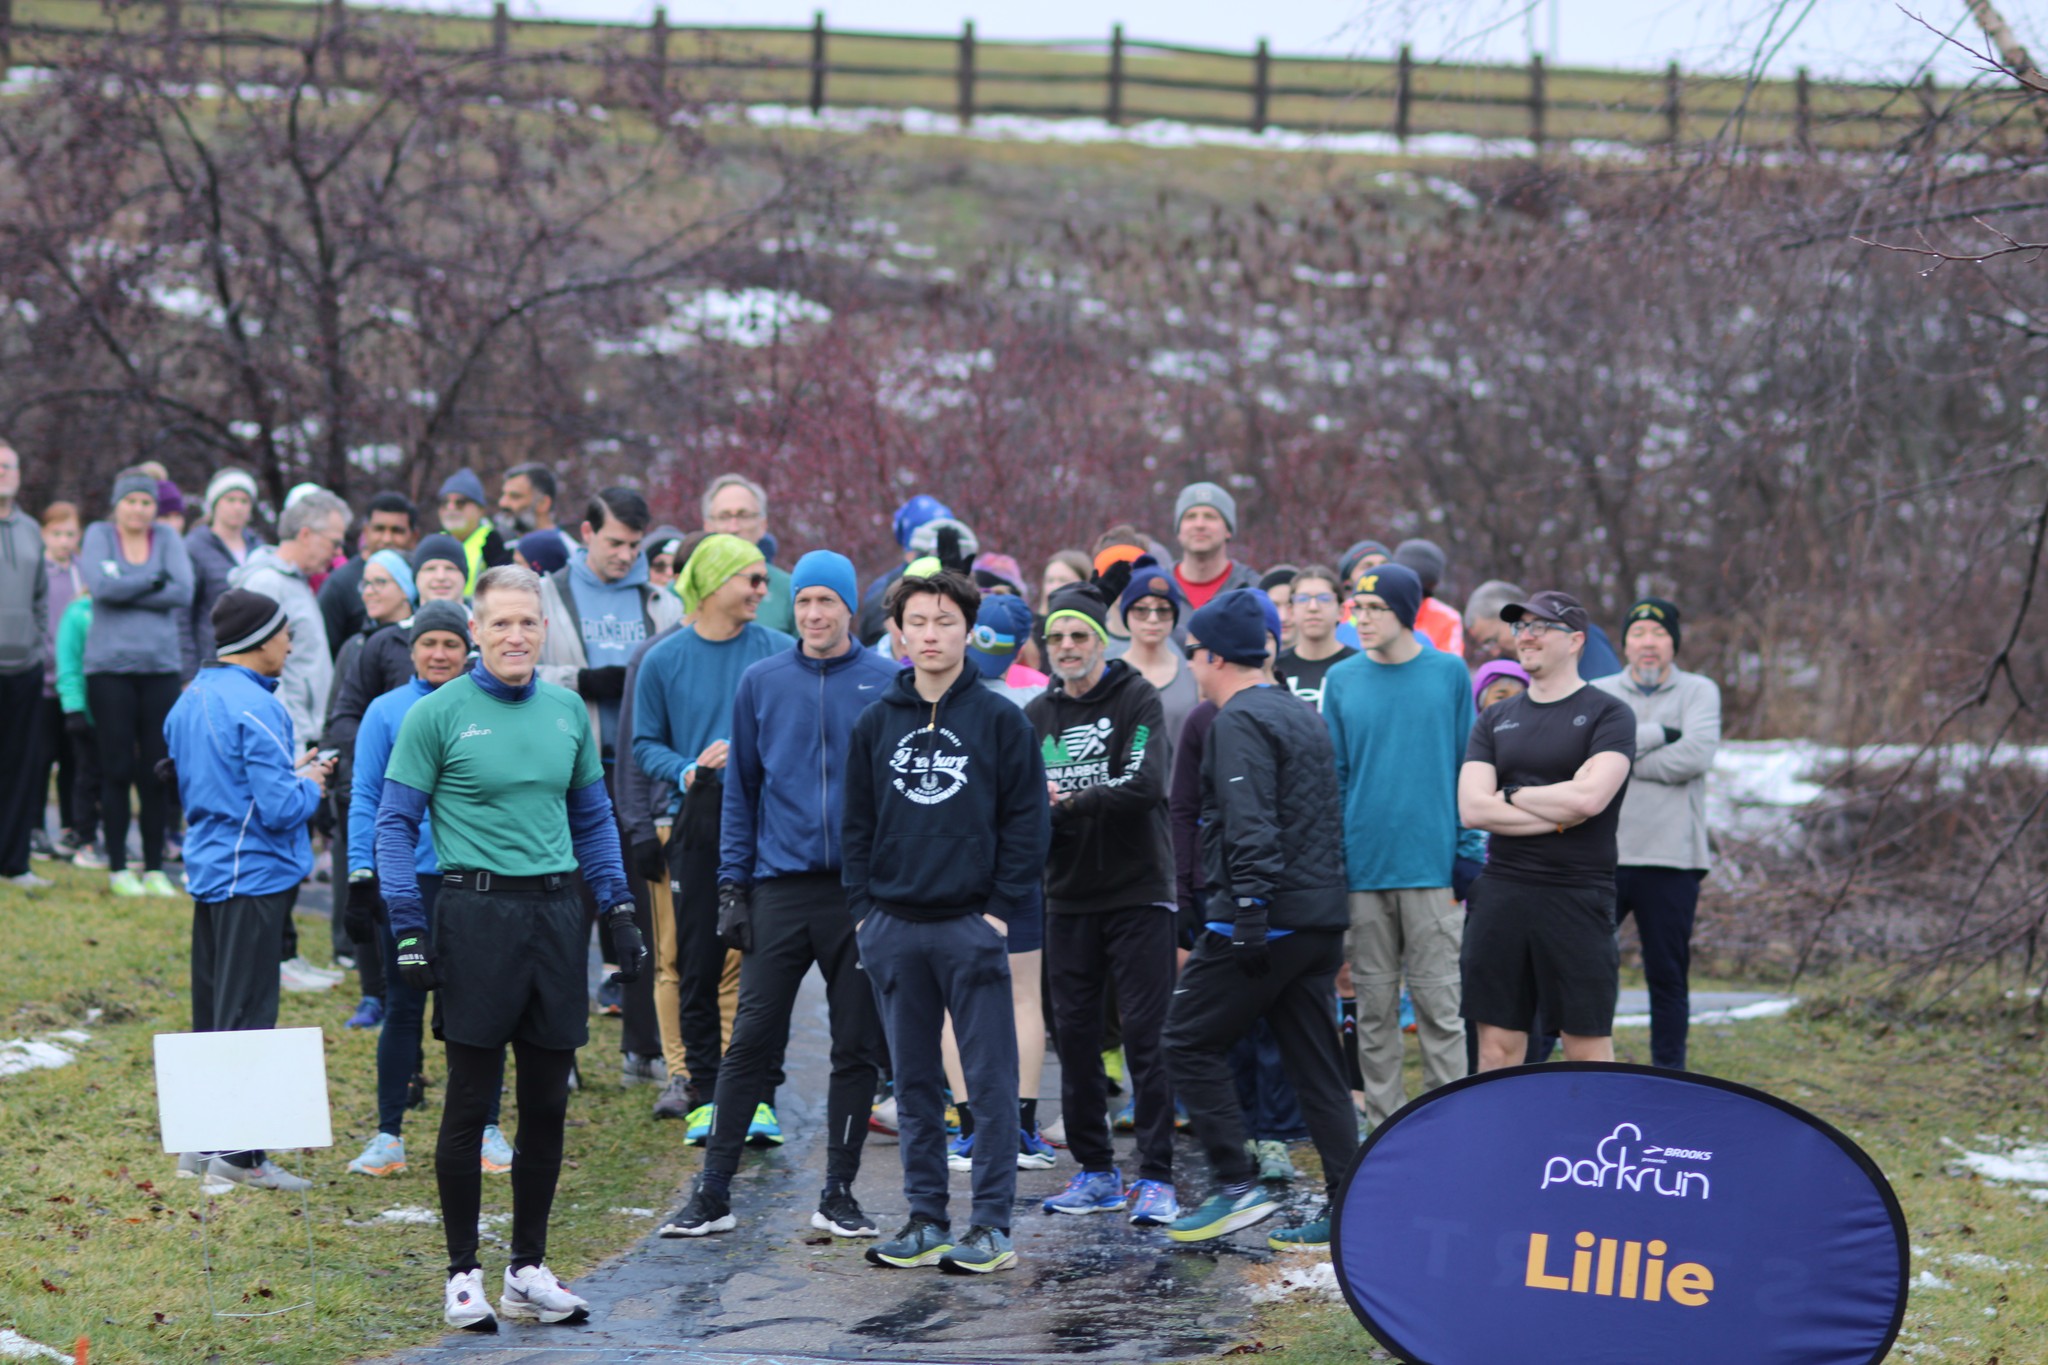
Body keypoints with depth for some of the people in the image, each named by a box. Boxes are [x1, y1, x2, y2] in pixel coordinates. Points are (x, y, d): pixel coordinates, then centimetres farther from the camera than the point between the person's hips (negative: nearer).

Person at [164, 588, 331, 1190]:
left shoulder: (189, 701, 10)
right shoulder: (257, 710, -19)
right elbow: (279, 808, -22)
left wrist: (289, 771, 16)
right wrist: (309, 785, -1)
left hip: (207, 870, 9)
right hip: (255, 875, -9)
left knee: (211, 1013, 14)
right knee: (246, 1014, -4)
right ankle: (238, 1153, -3)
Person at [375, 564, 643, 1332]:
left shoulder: (568, 711, 10)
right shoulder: (439, 715, -4)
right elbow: (395, 823, -3)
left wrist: (619, 910, 12)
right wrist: (409, 929, -9)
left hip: (556, 912, 5)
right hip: (477, 914, -5)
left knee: (547, 1104, 9)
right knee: (470, 1103, 0)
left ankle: (530, 1269, 19)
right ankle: (463, 1274, 9)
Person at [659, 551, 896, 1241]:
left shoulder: (887, 682, 1)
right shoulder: (761, 682, 6)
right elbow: (741, 789, 10)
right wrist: (732, 881, 3)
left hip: (863, 891, -1)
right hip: (780, 888, 1)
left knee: (857, 1047, 5)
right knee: (751, 1041, 0)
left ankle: (839, 1194, 14)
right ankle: (714, 1191, 5)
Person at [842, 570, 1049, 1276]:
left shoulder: (1000, 720, 0)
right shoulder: (876, 723, 9)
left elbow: (1028, 821, -1)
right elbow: (856, 824, 13)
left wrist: (1001, 908, -7)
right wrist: (863, 908, 4)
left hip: (972, 925, -3)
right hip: (894, 928, 4)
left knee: (990, 1078, -2)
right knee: (913, 1079, 9)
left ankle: (992, 1223, 2)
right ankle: (926, 1218, 15)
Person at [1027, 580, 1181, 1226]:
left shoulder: (1138, 700, -3)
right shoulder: (1036, 717, 11)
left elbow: (1145, 785, -18)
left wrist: (1067, 802, -17)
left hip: (1139, 890, -5)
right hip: (1069, 899, 5)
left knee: (1145, 1034, -6)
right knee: (1074, 1034, 6)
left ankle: (1156, 1177, -3)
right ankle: (1095, 1171, 16)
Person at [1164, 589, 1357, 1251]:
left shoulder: (1240, 721, -10)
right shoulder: (1304, 716, 20)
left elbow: (1251, 827, -20)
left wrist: (1249, 914, -22)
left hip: (1264, 918, -9)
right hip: (1321, 919, 9)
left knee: (1189, 1041, 1)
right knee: (1316, 1064, 9)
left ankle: (1237, 1184, -4)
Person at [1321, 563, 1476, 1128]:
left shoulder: (1449, 673, 2)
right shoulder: (1342, 680, 6)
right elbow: (1332, 776, 8)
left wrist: (1469, 855, -3)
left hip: (1431, 866, -2)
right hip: (1363, 868, 2)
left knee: (1437, 1002, -1)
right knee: (1374, 1006, 7)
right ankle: (1386, 1128, 15)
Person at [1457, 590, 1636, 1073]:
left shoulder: (1608, 715, 0)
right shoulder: (1495, 720, 14)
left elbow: (1588, 797, -16)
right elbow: (1471, 808, 1)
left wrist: (1511, 795, -2)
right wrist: (1557, 815, -8)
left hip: (1577, 898, -4)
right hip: (1500, 896, 4)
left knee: (1589, 1049, -2)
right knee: (1497, 1048, 5)